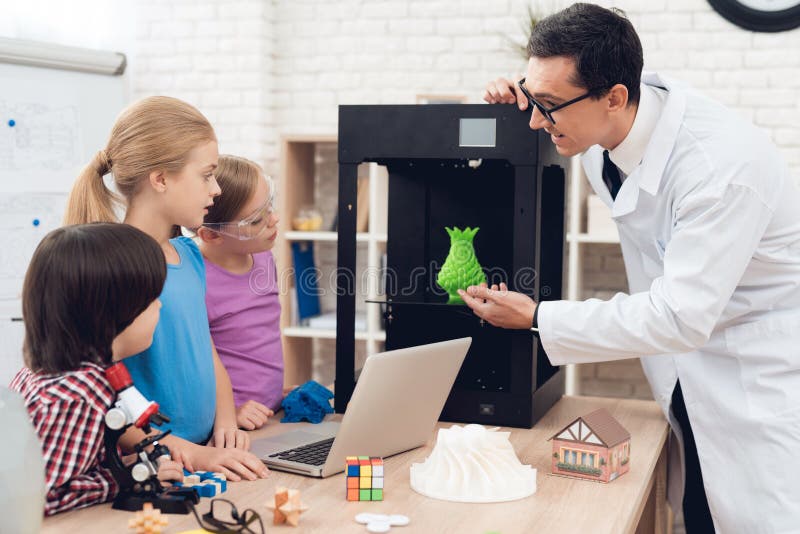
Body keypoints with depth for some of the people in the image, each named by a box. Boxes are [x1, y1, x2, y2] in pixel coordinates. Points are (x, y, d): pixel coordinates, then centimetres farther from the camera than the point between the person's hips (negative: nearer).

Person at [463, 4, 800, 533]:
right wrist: (520, 94, -7)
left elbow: (679, 318, -28)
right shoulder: (612, 118, -8)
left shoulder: (723, 165, -31)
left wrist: (536, 317, -23)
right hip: (688, 378, 7)